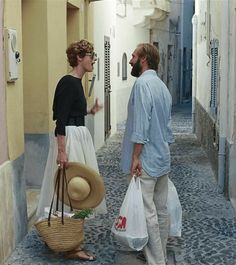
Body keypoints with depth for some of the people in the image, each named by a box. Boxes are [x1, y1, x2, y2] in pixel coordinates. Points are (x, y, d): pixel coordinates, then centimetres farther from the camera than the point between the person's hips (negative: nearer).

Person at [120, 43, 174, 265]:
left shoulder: (143, 83, -15)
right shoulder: (162, 86, 13)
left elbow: (141, 124, -21)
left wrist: (135, 157, -18)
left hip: (146, 161, -9)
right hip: (163, 159, 9)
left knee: (148, 213, -4)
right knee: (161, 210, 14)